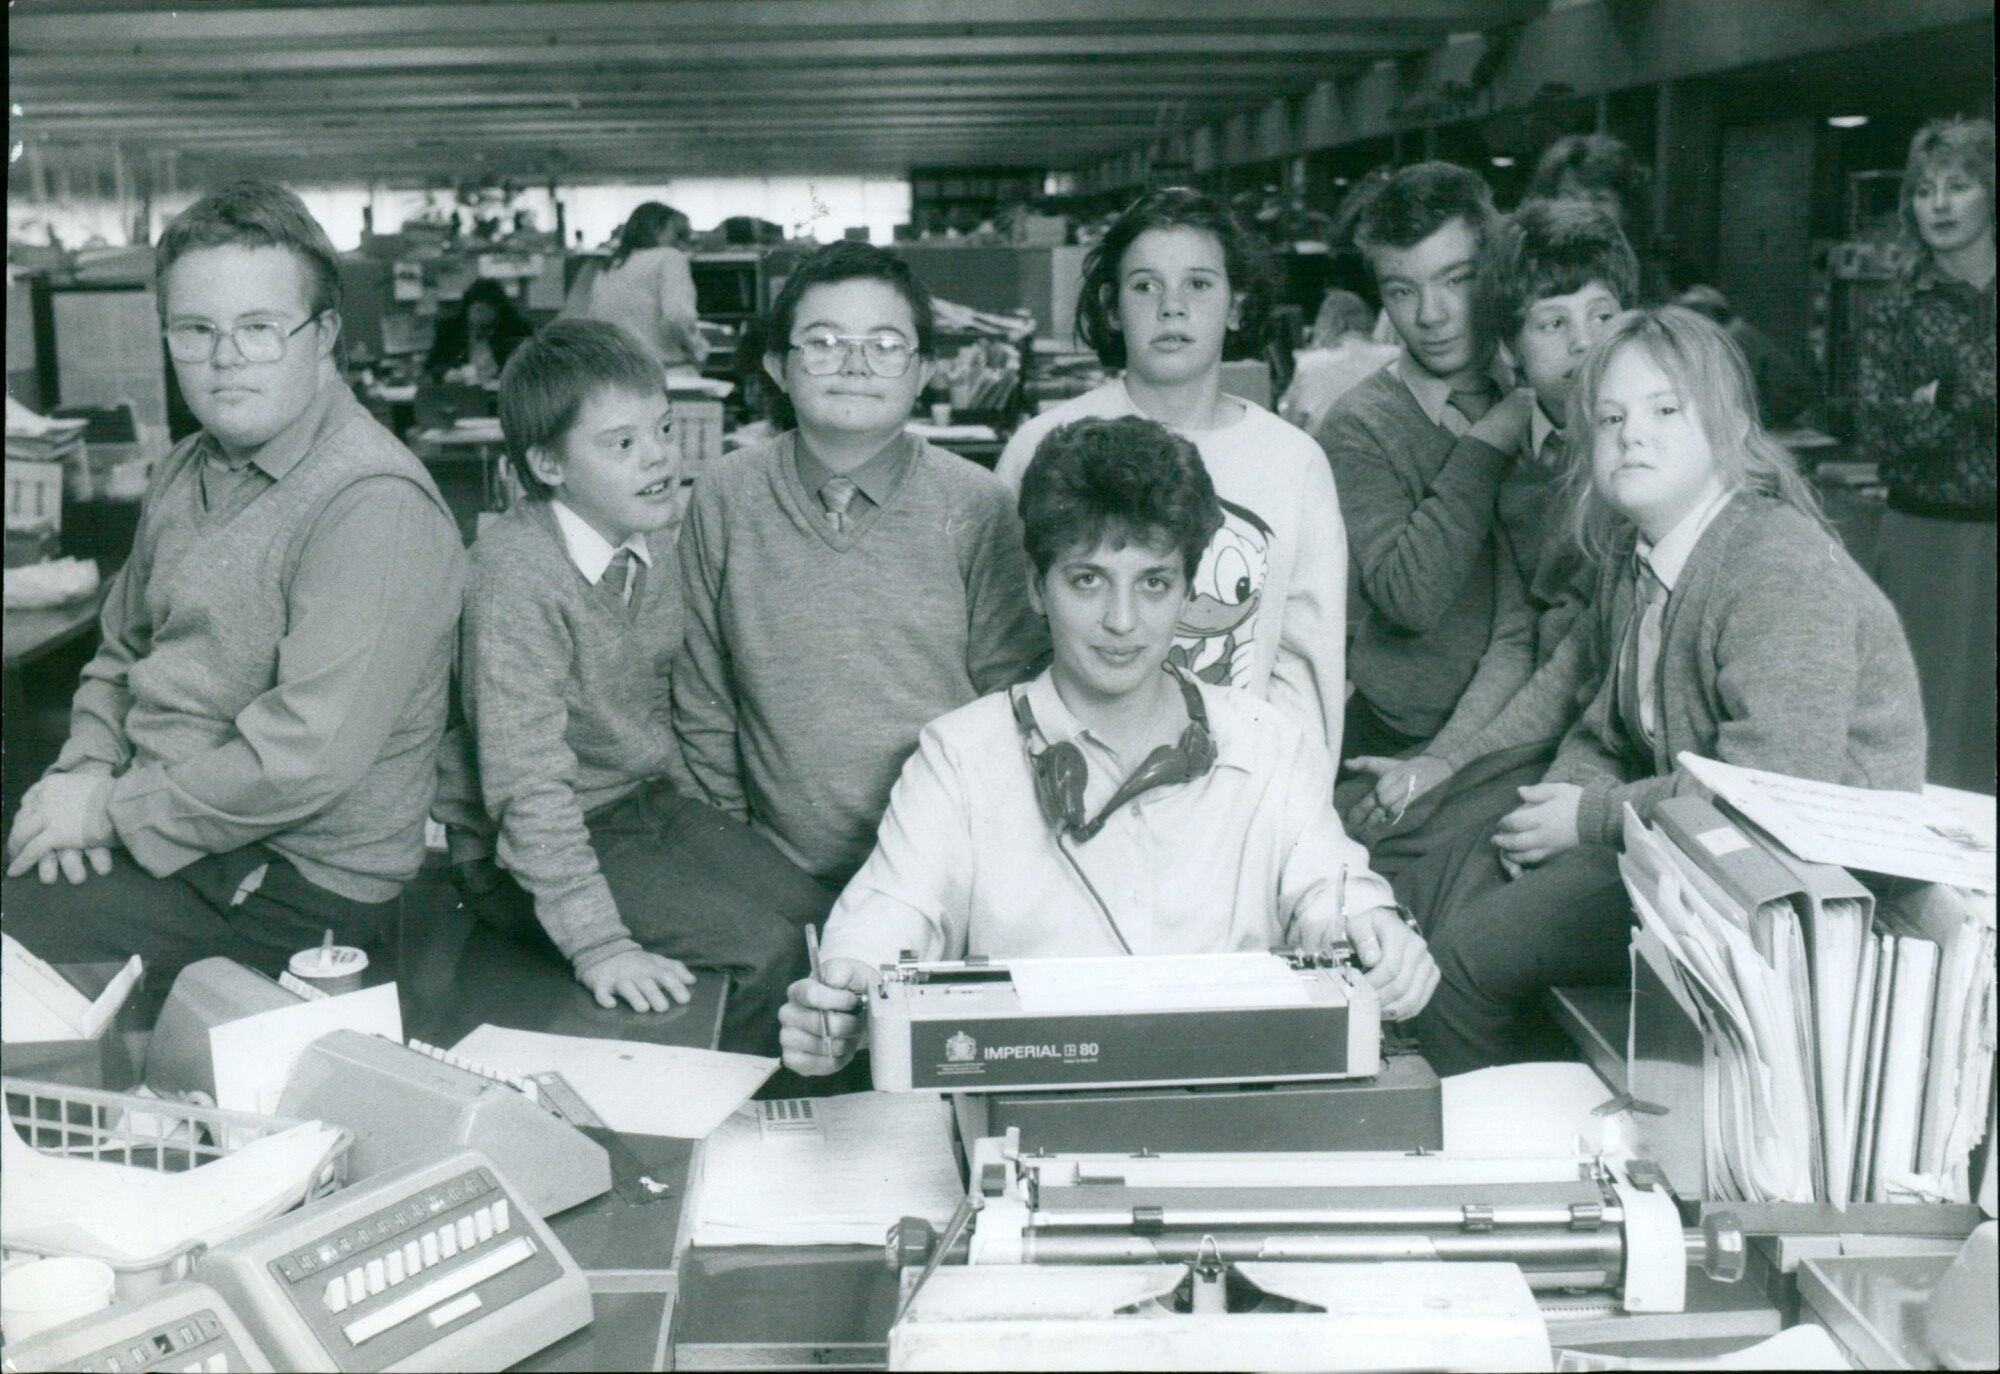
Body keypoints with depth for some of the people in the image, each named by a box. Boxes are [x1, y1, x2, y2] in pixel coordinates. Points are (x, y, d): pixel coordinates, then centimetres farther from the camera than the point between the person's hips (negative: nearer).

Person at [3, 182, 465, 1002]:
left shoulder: (374, 506, -20)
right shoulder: (191, 472, 11)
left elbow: (309, 755, -26)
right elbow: (121, 653, 19)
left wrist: (115, 811, -15)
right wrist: (88, 769, -2)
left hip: (298, 880, -8)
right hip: (157, 821, 9)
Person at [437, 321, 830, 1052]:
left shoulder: (652, 539, 1)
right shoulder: (518, 572, -24)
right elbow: (527, 780, -28)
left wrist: (691, 817, 14)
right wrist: (598, 944, -32)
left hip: (651, 800, 8)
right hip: (552, 840, -8)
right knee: (766, 951, -19)